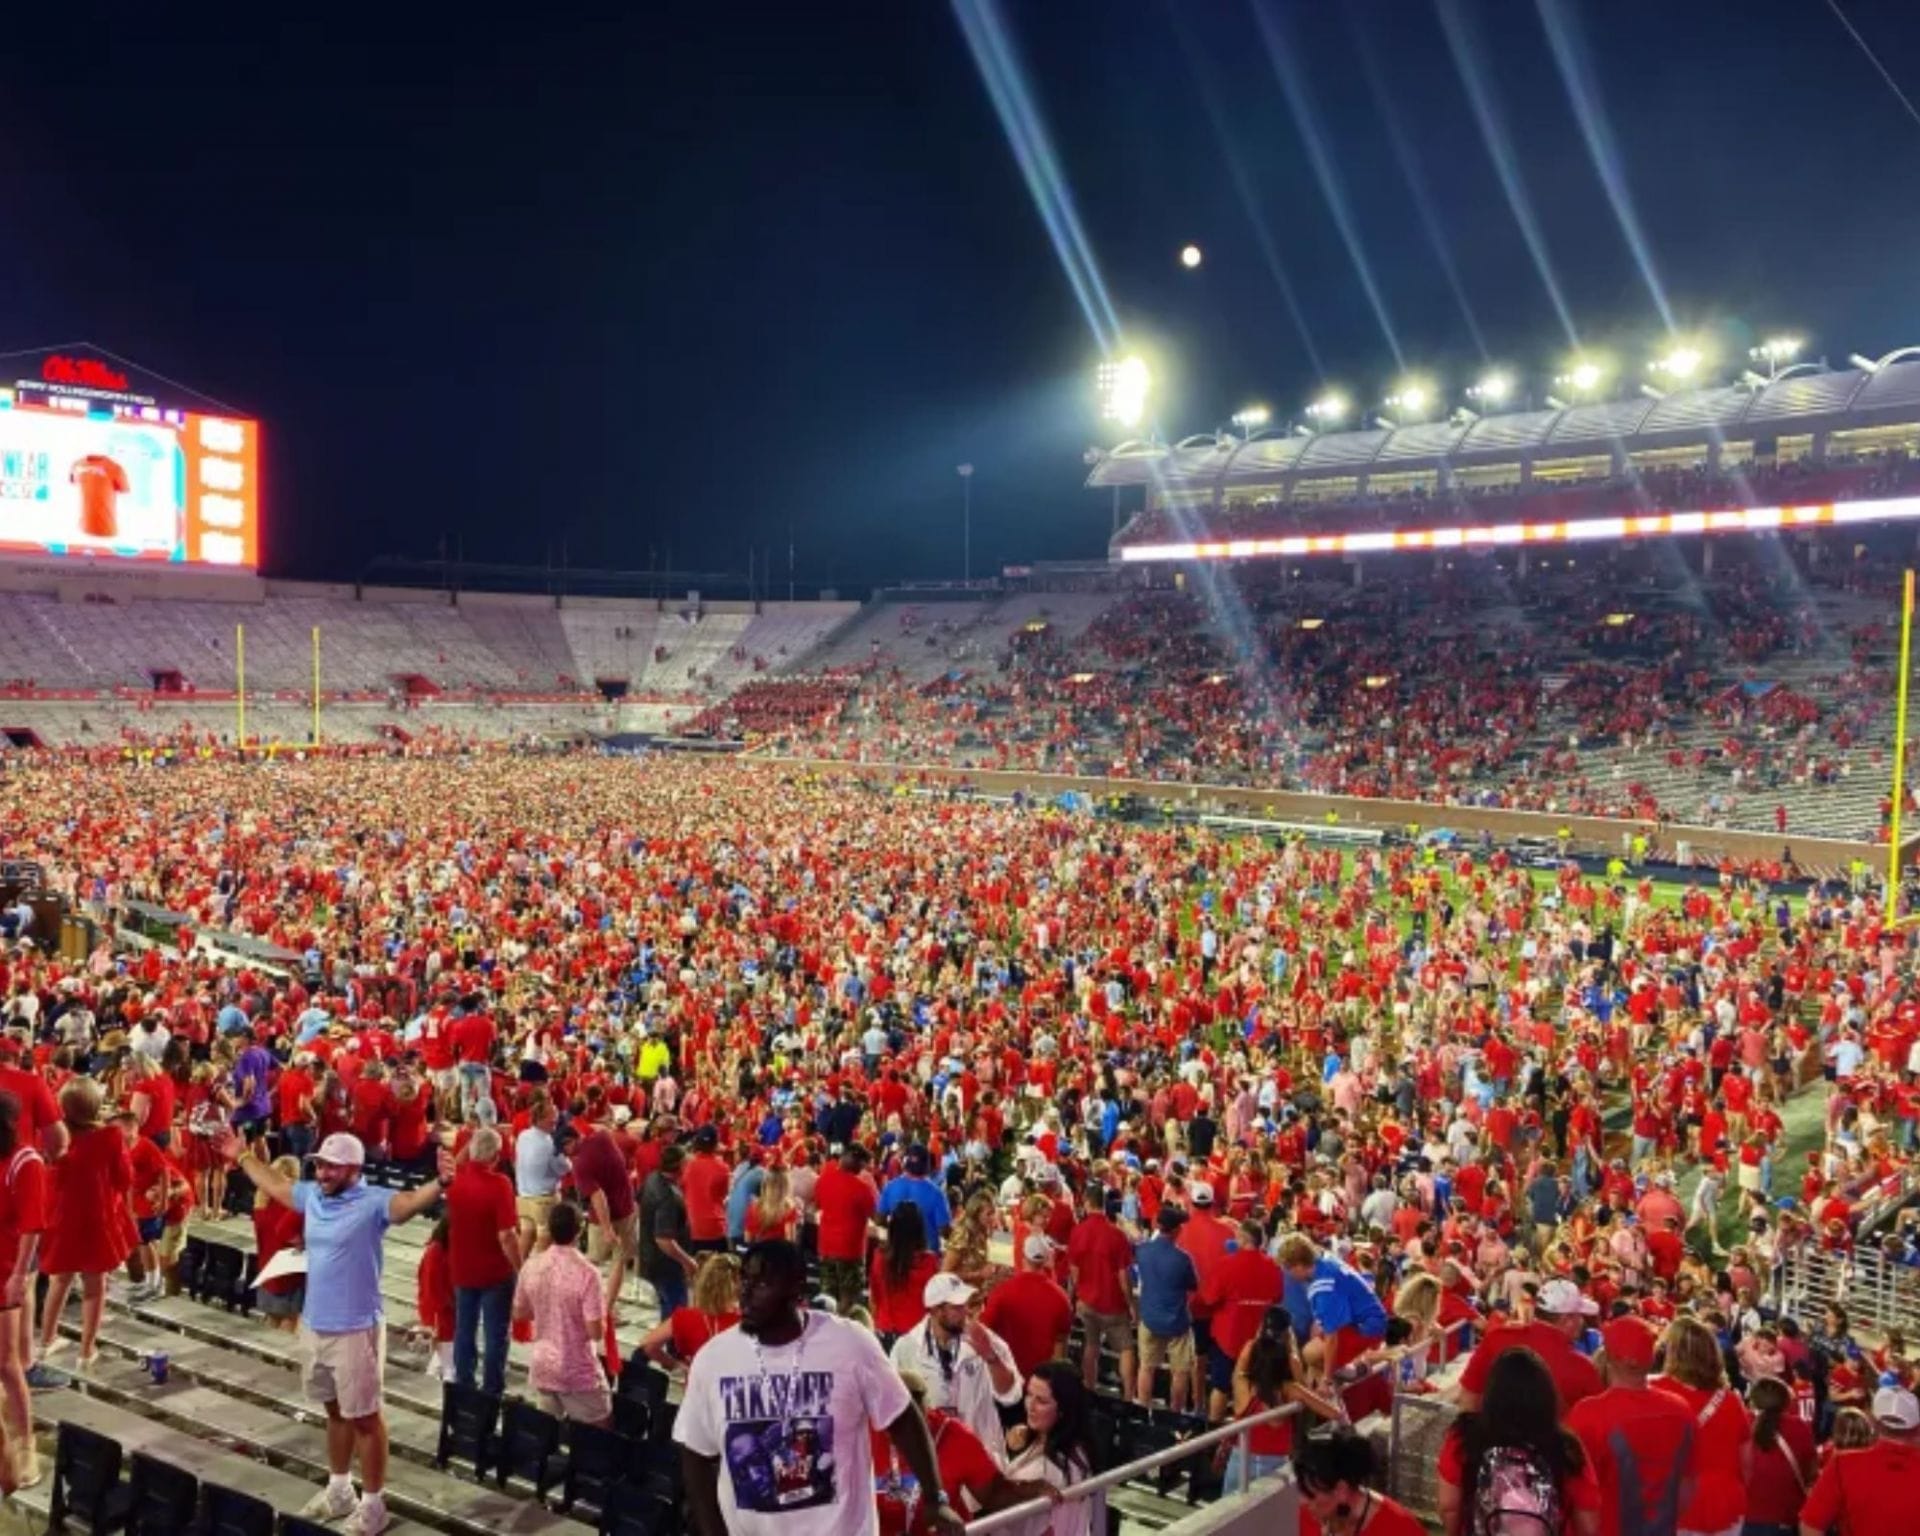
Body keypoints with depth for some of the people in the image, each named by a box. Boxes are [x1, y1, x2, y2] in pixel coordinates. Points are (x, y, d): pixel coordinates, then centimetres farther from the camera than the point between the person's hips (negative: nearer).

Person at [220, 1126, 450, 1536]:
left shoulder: (373, 1203, -20)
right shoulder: (311, 1195, 2)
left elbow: (411, 1201, -40)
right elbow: (274, 1183, 23)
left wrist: (440, 1183, -60)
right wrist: (243, 1156, 31)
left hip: (355, 1330, -7)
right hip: (314, 1325, 7)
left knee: (364, 1416, 4)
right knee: (336, 1410, 23)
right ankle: (338, 1491, 39)